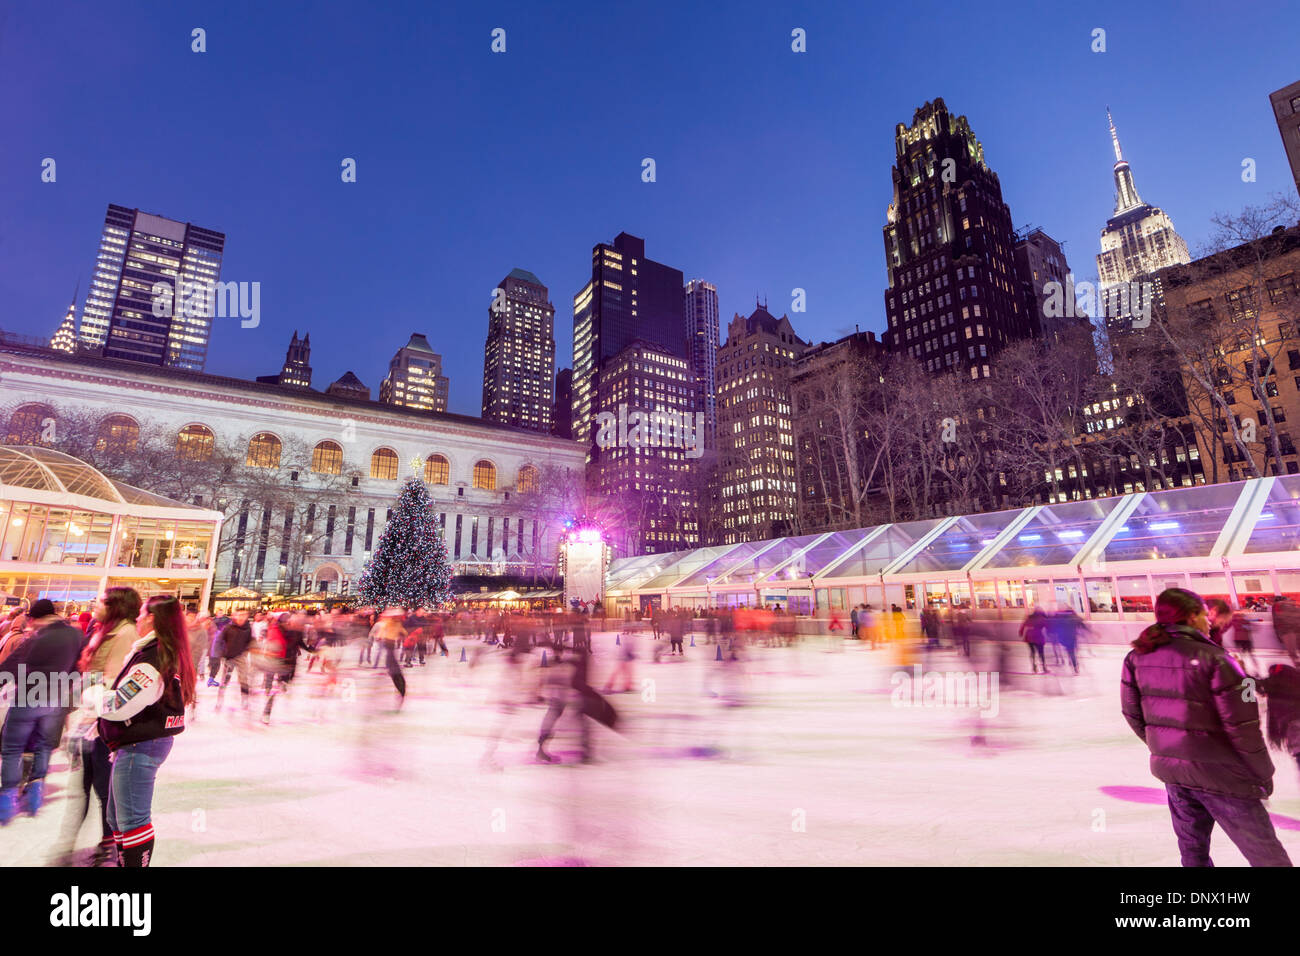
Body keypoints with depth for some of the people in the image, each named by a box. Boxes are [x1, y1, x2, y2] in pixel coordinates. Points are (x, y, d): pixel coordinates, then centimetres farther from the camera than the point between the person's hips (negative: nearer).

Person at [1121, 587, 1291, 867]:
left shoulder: (1137, 658, -3)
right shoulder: (1213, 658, -19)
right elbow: (1243, 727, -15)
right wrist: (1263, 773, 0)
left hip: (1170, 770, 6)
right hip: (1219, 775, -5)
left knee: (1193, 850, 22)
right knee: (1267, 856, 12)